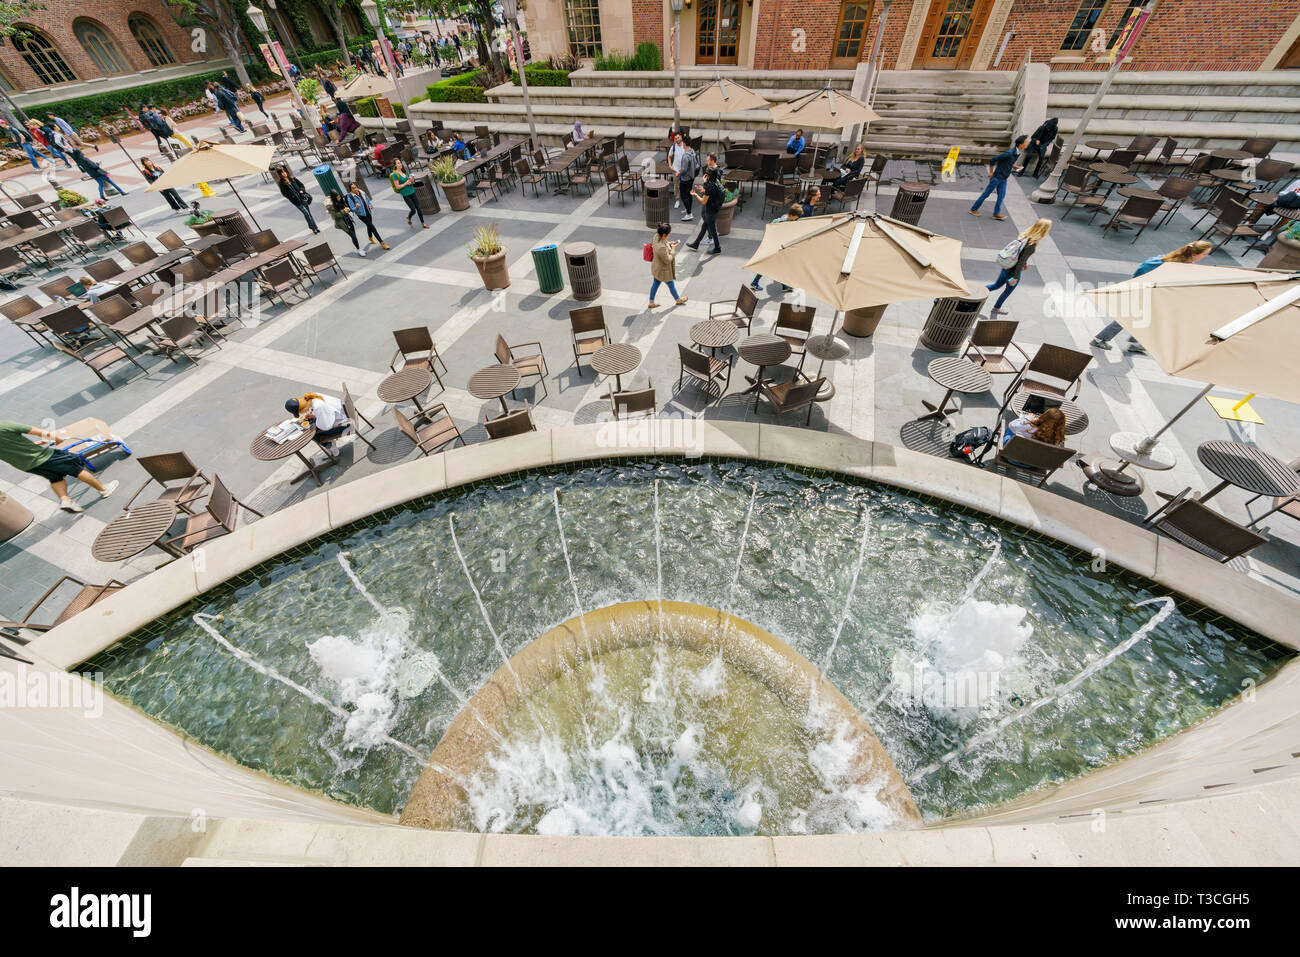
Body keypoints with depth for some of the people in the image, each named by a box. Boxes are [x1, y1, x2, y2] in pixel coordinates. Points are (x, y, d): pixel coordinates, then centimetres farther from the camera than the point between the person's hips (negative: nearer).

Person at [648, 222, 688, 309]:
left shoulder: (657, 236, -13)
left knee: (655, 284, 23)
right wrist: (673, 249, -18)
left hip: (656, 267, 8)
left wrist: (668, 243, -3)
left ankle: (651, 303, 37)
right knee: (671, 285, 18)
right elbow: (667, 260, -27)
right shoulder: (662, 248, -40)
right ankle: (678, 300, 43)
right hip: (663, 270, -8)